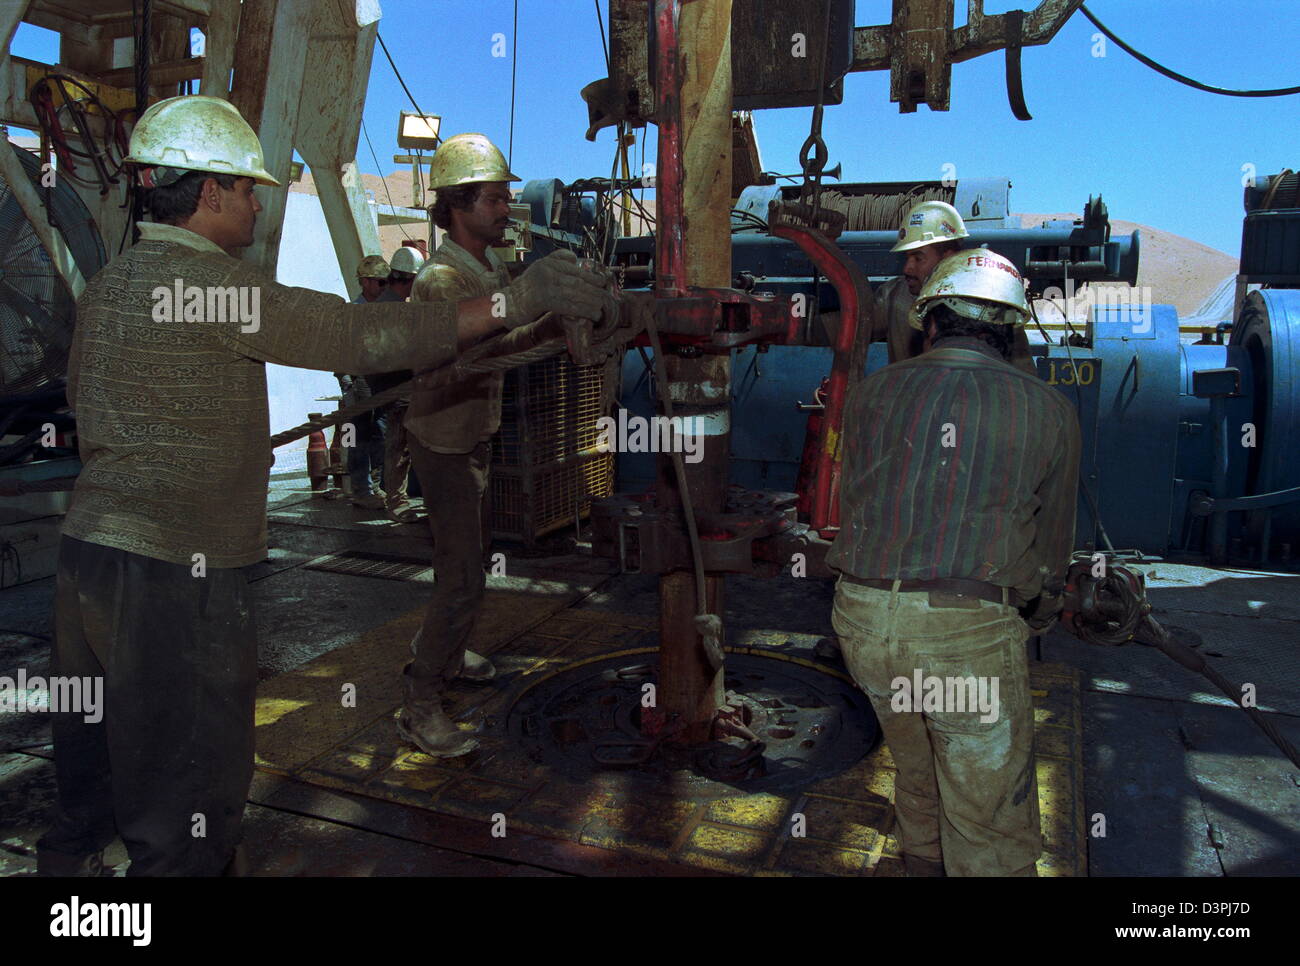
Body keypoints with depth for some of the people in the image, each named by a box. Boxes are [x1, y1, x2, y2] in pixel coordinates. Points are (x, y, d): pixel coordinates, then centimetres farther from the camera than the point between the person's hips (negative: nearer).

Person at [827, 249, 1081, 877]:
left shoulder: (872, 392, 8)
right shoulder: (1049, 411, 4)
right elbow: (1052, 551, 12)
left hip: (863, 619, 4)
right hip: (974, 634, -4)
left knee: (918, 773, 29)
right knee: (990, 829, 11)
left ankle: (924, 863, 51)